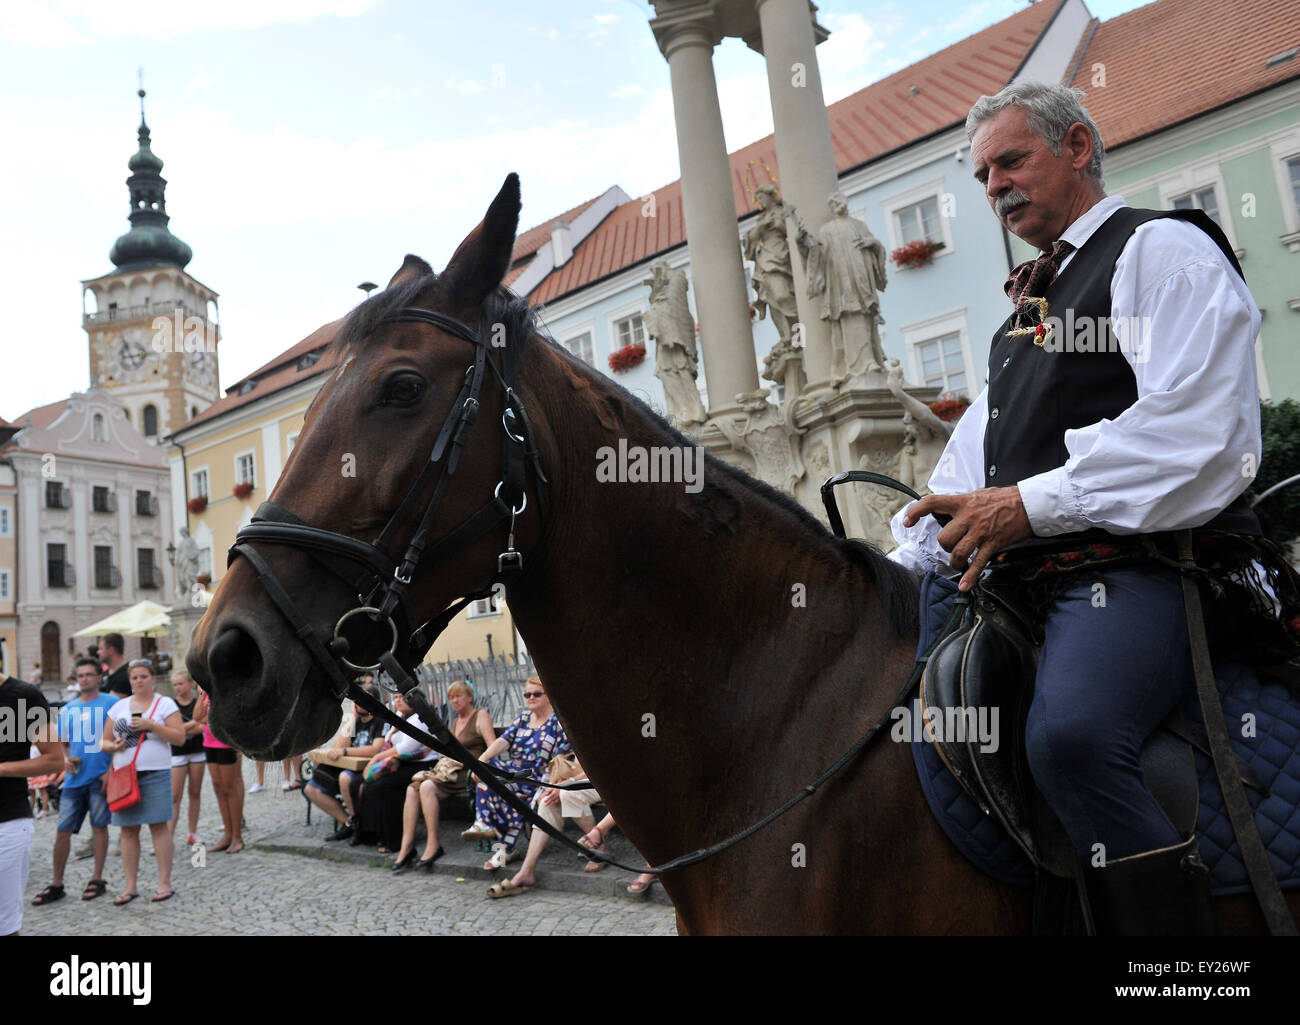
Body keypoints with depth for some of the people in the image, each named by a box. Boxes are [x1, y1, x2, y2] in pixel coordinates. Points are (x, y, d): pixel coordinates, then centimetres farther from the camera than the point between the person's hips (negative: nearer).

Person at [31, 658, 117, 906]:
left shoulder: (111, 703, -3)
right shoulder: (67, 710, 12)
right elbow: (62, 743, 20)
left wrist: (112, 771, -12)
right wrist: (65, 759, -2)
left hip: (100, 776, -4)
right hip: (74, 778, 4)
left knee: (99, 826, 2)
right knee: (63, 830, 4)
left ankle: (97, 880, 14)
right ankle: (56, 885, 16)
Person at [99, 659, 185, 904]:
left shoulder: (165, 703, 2)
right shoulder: (120, 707, 13)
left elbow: (179, 737, -6)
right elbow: (104, 740, 16)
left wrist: (151, 725, -16)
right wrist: (112, 746, -7)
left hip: (155, 774, -4)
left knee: (159, 825, -5)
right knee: (128, 830, 6)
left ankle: (165, 883, 2)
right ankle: (130, 886, 14)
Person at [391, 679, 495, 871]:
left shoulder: (481, 715, 0)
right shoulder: (455, 722, 24)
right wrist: (441, 766, 7)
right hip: (452, 773, 7)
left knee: (428, 786, -28)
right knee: (412, 788, -16)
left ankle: (433, 845, -23)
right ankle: (406, 846, -20)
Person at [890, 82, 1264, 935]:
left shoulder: (1162, 249, 1)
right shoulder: (1028, 304, 27)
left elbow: (1198, 439, -16)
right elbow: (975, 457, 25)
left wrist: (1033, 503, -19)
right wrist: (906, 567, 13)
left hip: (1137, 560, -9)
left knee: (1069, 733, -35)